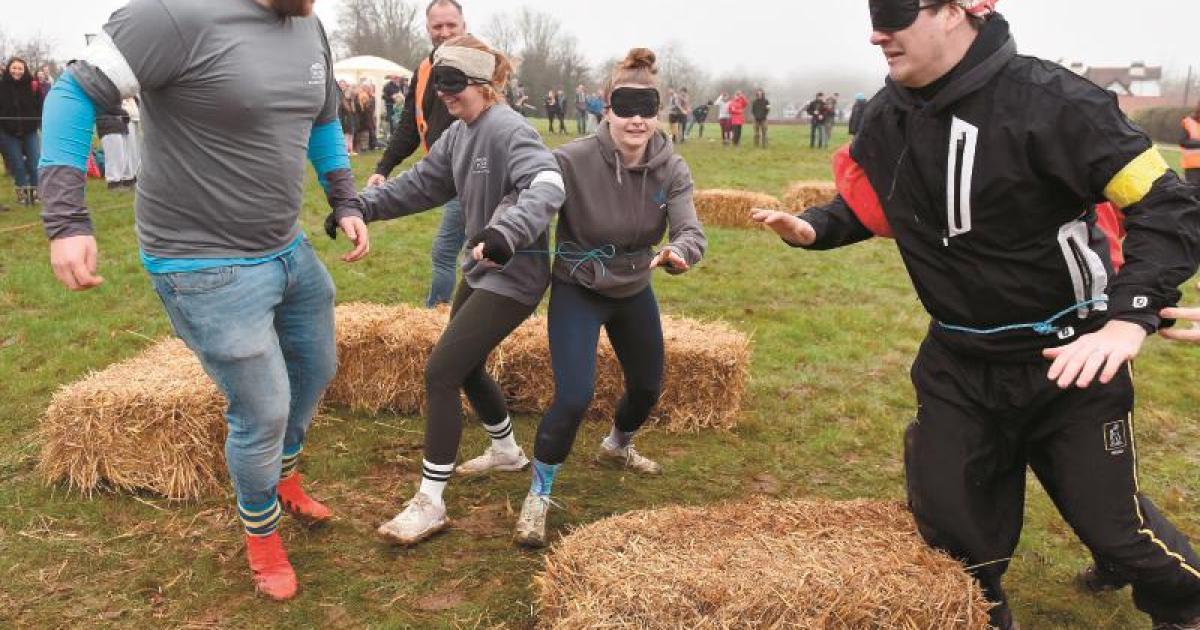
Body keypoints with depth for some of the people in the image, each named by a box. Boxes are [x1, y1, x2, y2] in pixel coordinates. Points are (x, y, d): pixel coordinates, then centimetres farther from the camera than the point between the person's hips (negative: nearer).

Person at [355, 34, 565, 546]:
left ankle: (429, 503, -1)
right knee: (466, 367, 22)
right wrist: (360, 206, 0)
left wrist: (506, 232, -54)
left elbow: (548, 184, -38)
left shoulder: (509, 130, -21)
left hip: (513, 276, -10)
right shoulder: (458, 134, 7)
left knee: (441, 372, -12)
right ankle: (507, 451, 46)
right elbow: (419, 184, 11)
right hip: (481, 269, 10)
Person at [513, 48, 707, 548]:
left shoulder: (672, 169, -15)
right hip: (577, 291, -5)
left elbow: (692, 232, -25)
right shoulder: (574, 161, -26)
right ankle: (538, 497, 4)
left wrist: (679, 252, -49)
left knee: (648, 385, 19)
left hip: (634, 290, 5)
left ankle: (617, 447, 54)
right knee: (574, 397, -18)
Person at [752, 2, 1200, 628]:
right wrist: (813, 228, -8)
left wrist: (1128, 319, -34)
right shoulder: (887, 117, -3)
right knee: (951, 515, 11)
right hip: (957, 361, 5)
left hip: (1068, 357, -4)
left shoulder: (1050, 101, -22)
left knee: (1109, 517, 4)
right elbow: (864, 206, 13)